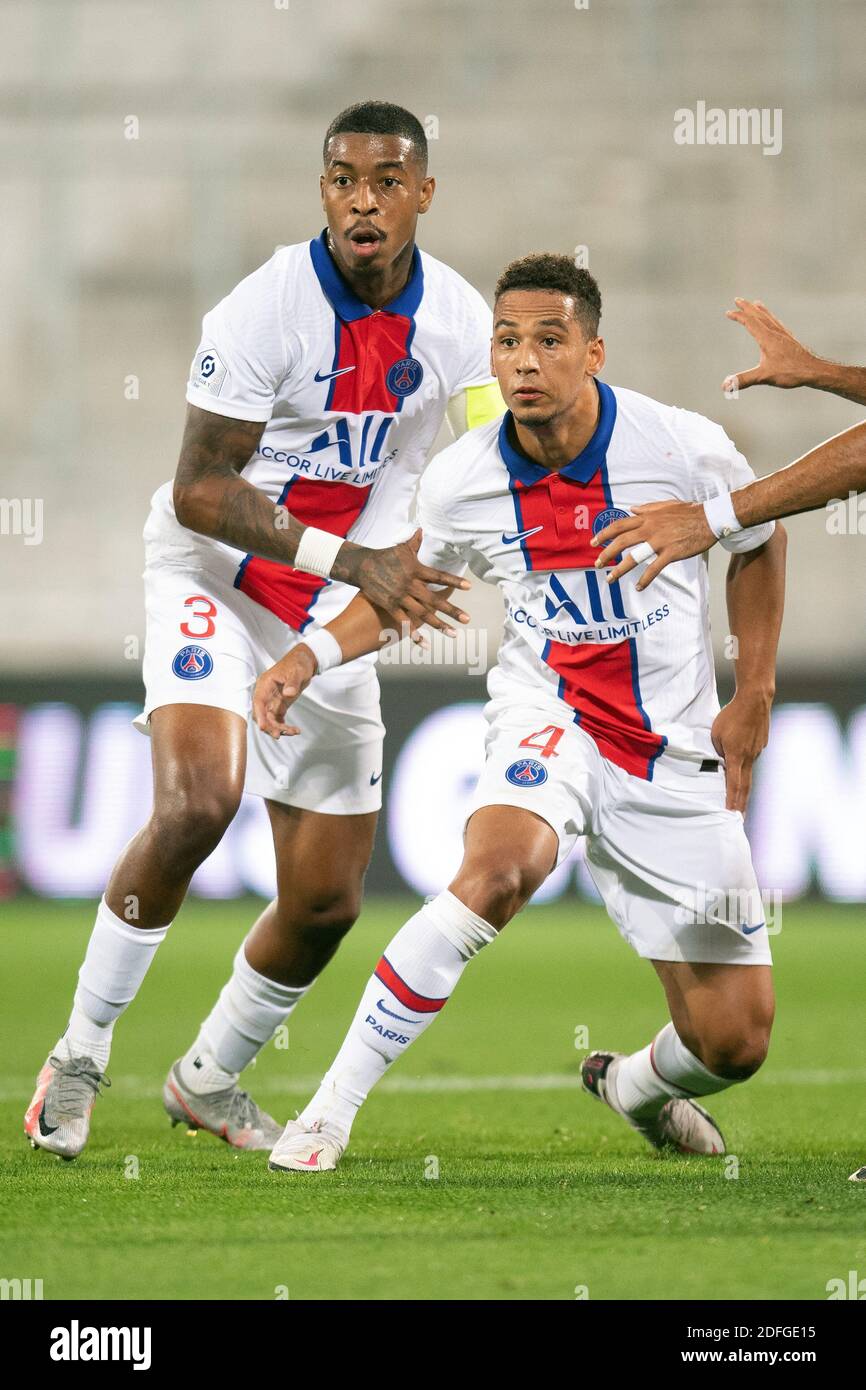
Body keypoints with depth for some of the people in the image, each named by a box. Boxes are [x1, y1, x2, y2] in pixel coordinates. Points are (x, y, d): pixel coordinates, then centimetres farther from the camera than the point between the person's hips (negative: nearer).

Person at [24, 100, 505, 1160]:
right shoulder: (264, 311, -21)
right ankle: (80, 1052, -14)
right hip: (215, 582, -5)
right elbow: (200, 491, -21)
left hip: (335, 615, 5)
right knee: (198, 802, -30)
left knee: (327, 902, 5)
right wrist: (350, 558, -30)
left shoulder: (459, 319, -5)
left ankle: (209, 1079, 30)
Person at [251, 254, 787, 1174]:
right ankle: (330, 1112, -28)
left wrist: (753, 694, 5)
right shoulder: (461, 481, -9)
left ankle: (635, 1085, 38)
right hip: (548, 718, -1)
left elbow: (759, 542, 8)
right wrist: (311, 654, -1)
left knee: (734, 1043, -1)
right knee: (499, 869, -37)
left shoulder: (685, 449, -13)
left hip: (676, 753, 1)